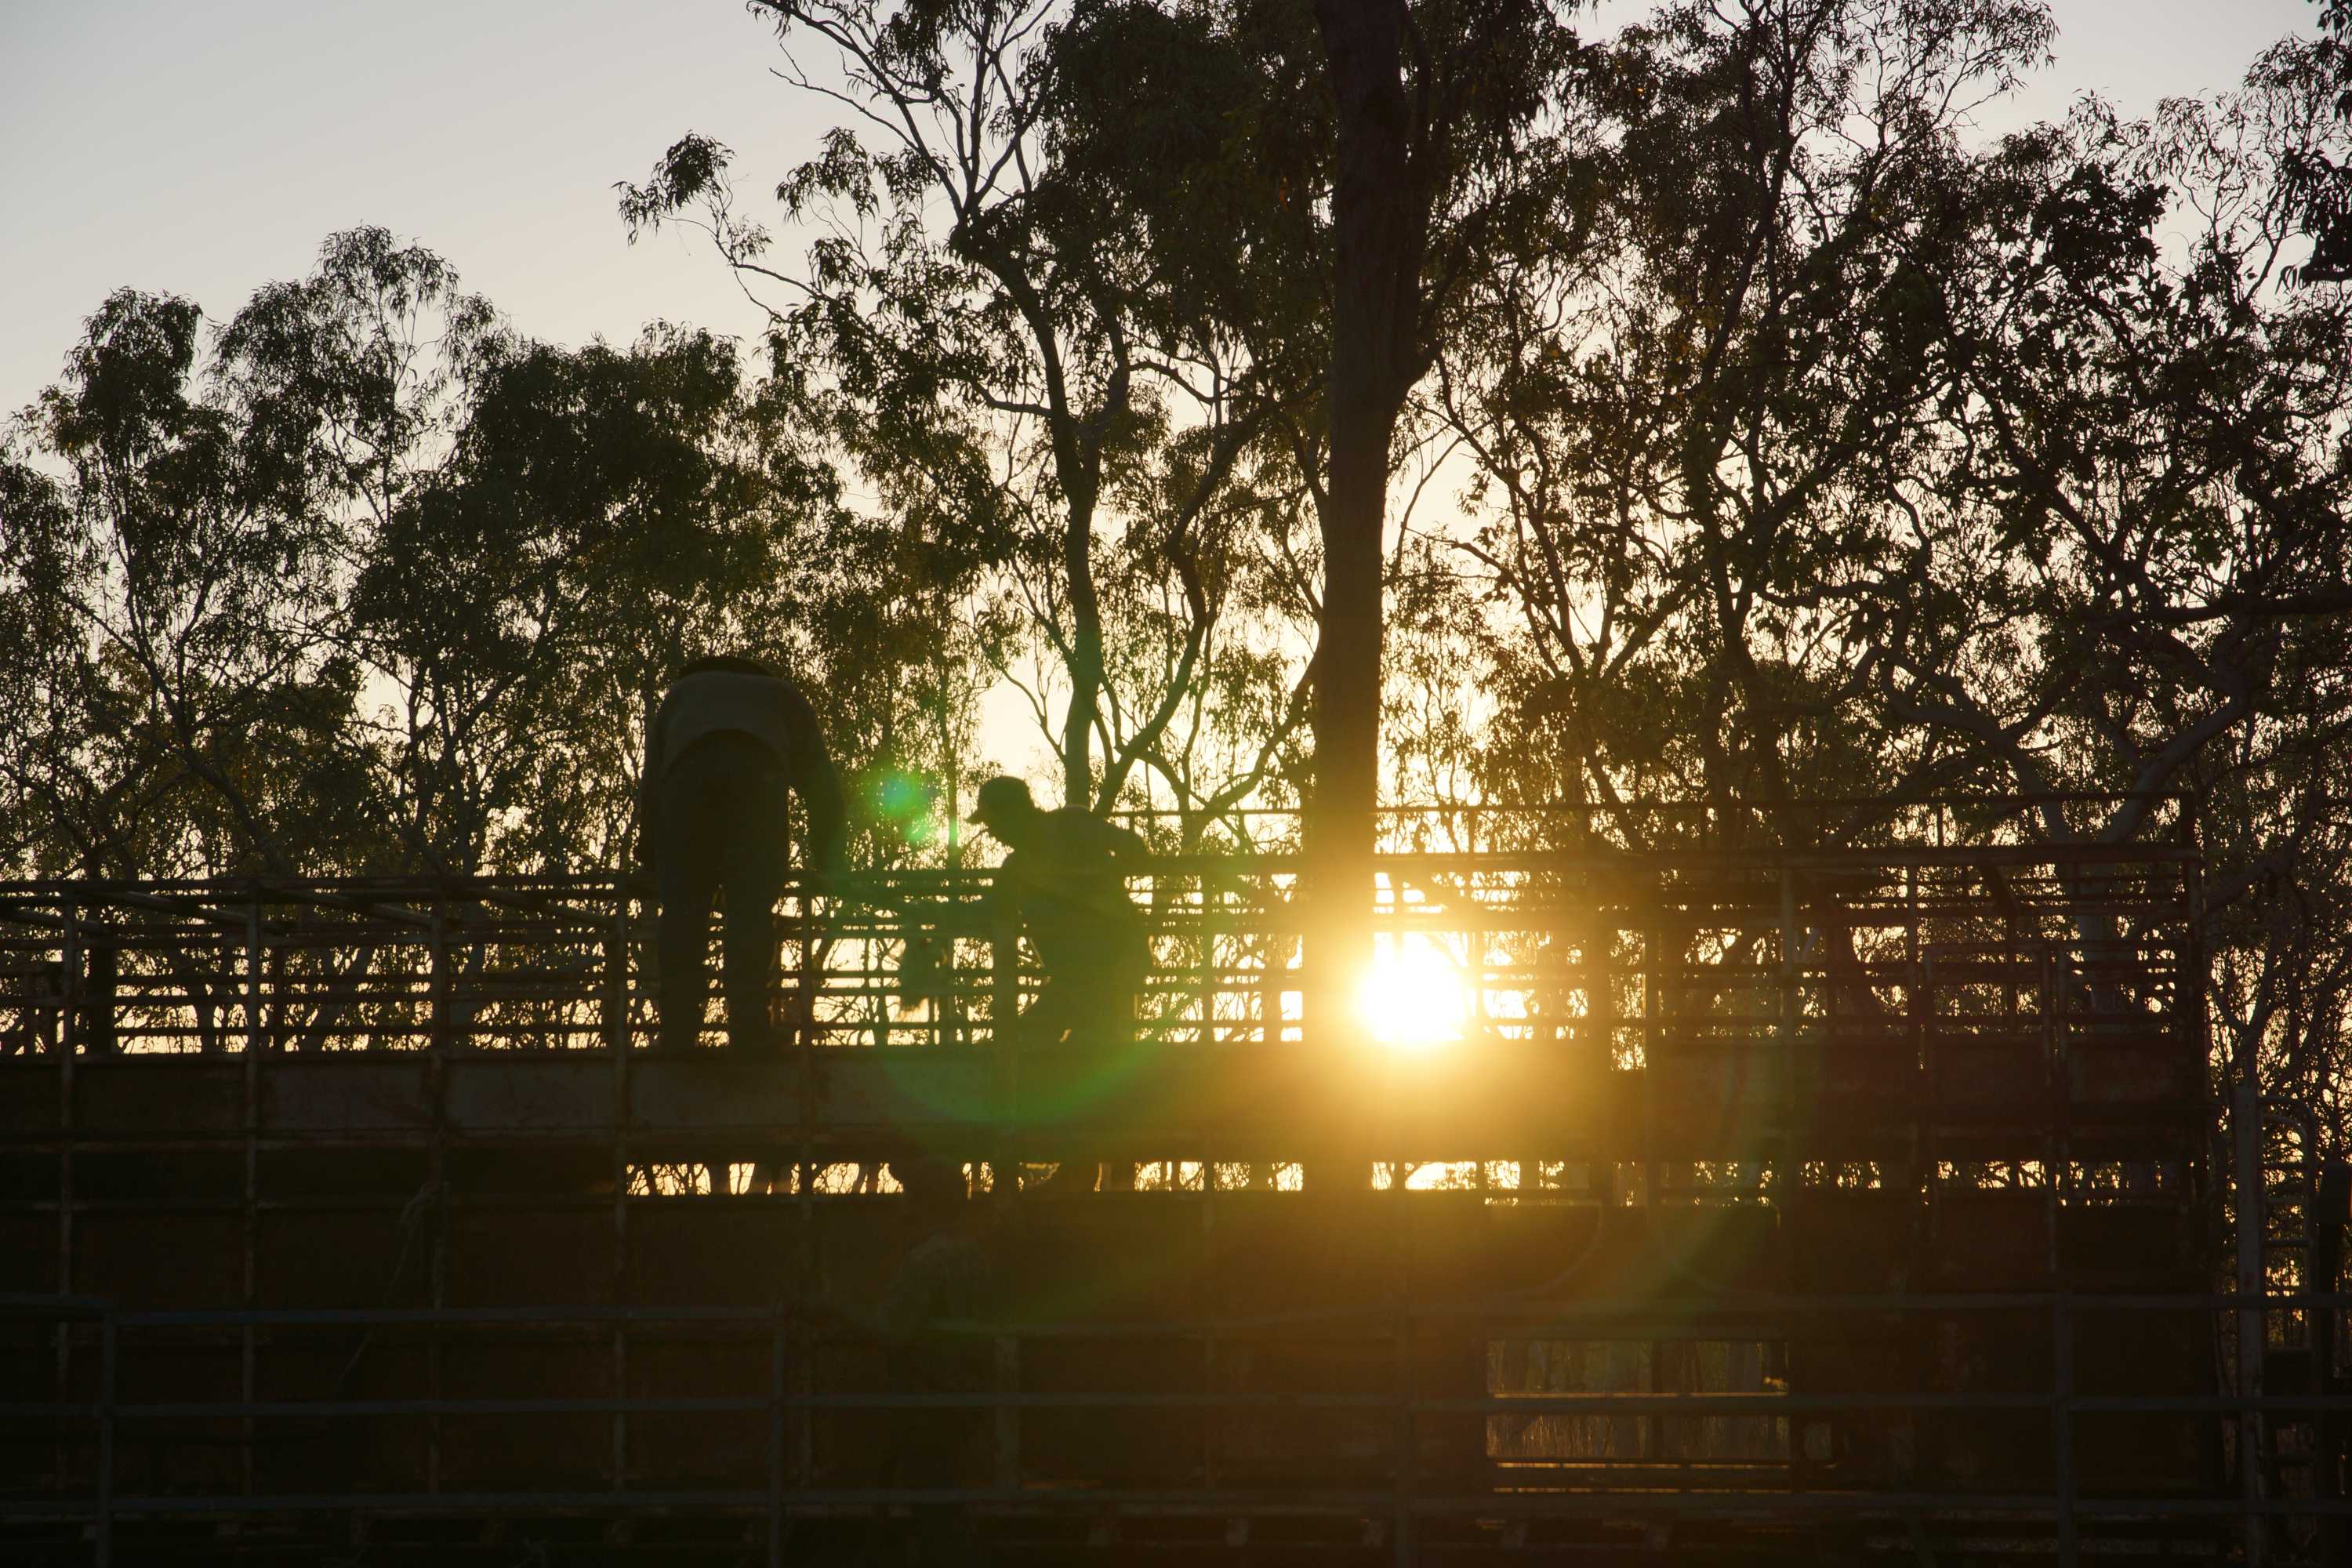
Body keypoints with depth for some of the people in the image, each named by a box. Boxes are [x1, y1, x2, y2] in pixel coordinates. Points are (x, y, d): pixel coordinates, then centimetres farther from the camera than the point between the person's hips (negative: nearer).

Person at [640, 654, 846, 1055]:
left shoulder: (681, 692, 42)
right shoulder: (784, 697, 41)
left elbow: (650, 786, 31)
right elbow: (822, 785, 33)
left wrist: (655, 864, 31)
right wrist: (827, 865, 37)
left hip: (689, 769, 1)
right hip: (759, 770, -1)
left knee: (683, 903, 0)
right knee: (751, 904, -4)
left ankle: (677, 1031, -12)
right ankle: (748, 1027, -18)